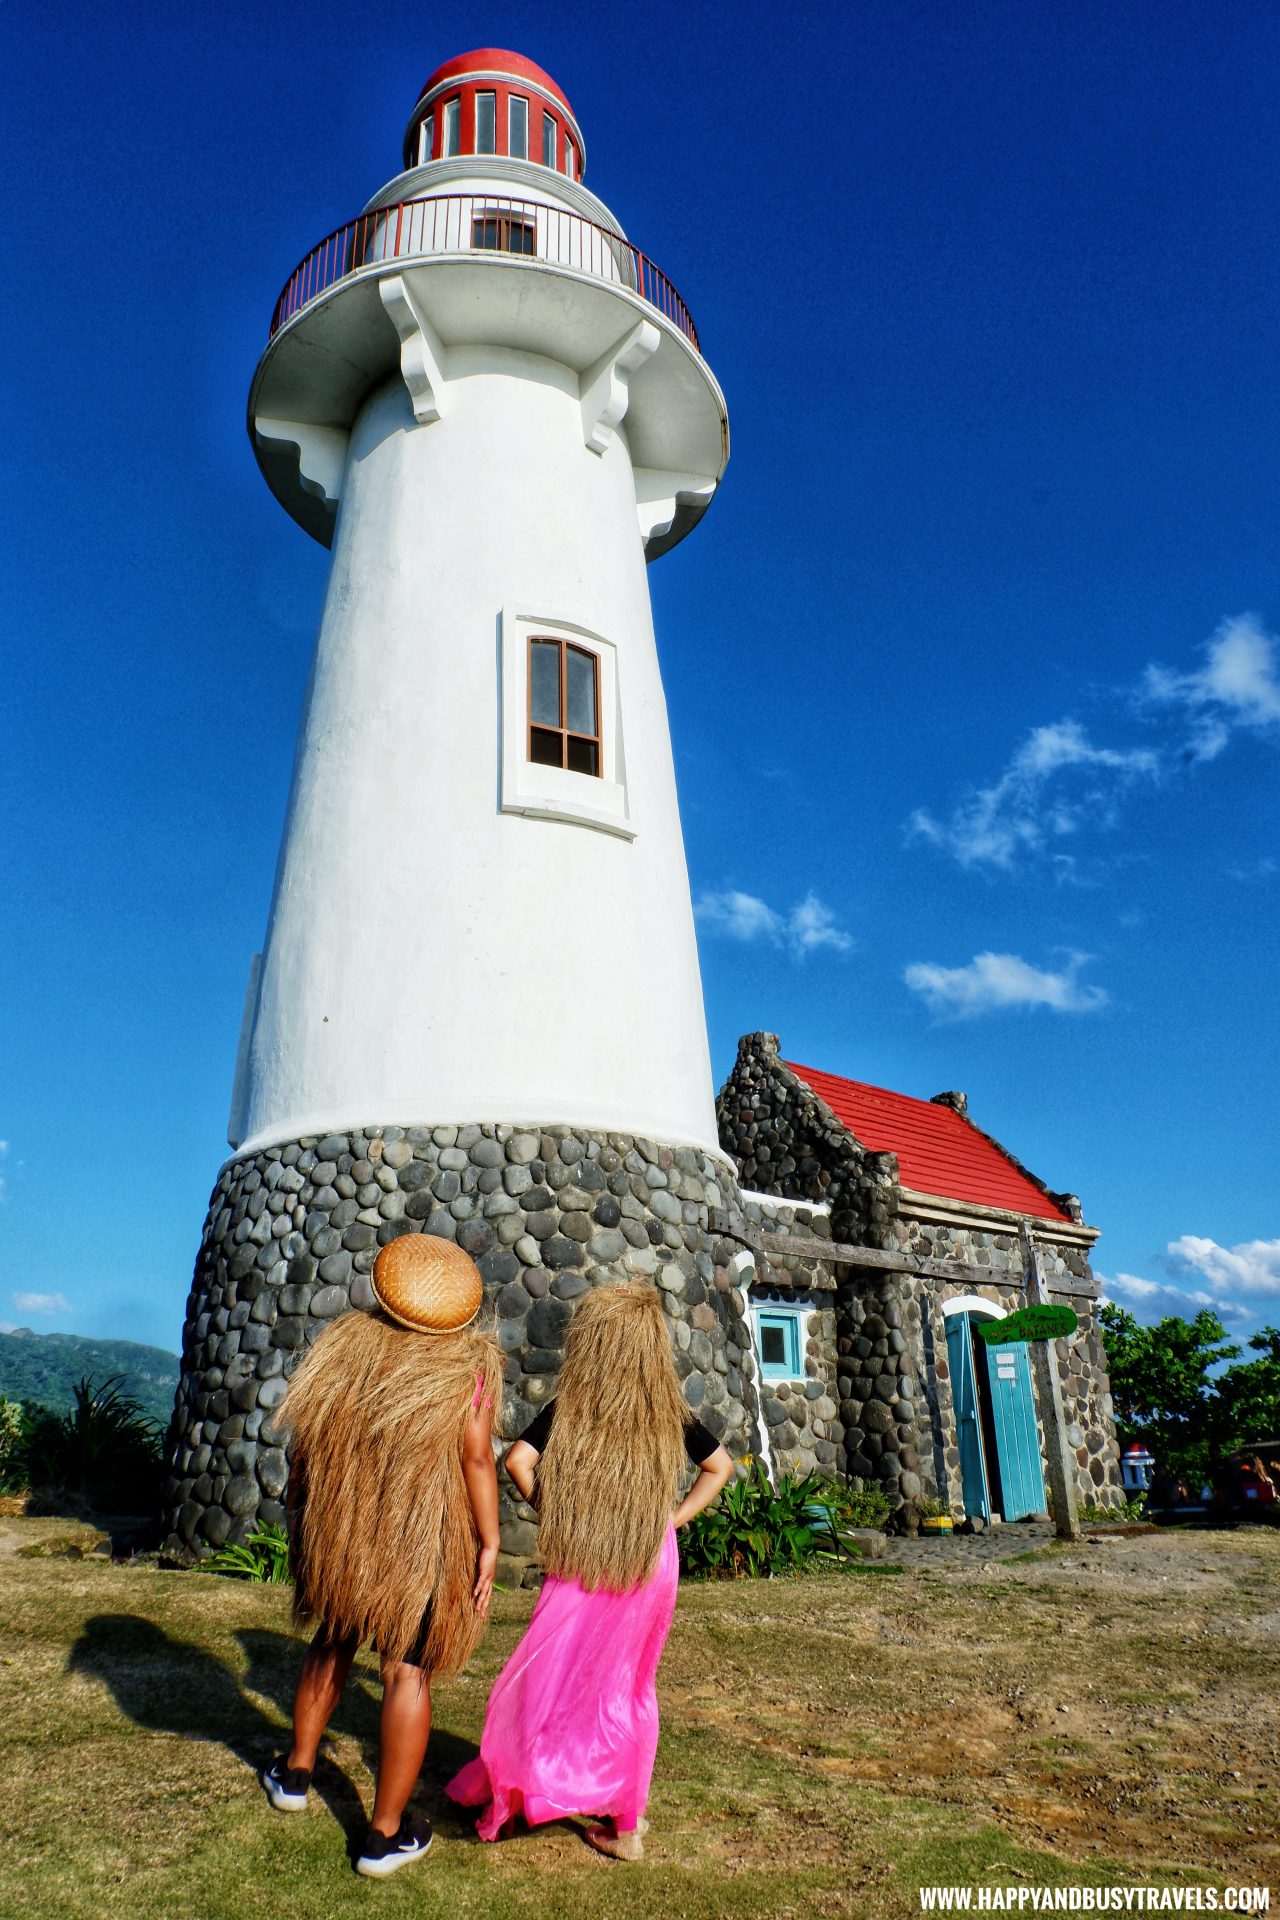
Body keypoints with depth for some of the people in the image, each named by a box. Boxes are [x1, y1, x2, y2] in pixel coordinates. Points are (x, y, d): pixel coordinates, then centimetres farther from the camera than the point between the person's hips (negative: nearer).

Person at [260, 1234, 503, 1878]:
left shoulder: (347, 1340, -3)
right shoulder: (469, 1362, -11)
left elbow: (306, 1439, 1)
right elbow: (476, 1456, -14)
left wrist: (300, 1516, 14)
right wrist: (488, 1545, -7)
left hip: (338, 1531, 4)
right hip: (424, 1537, -3)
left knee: (333, 1641, 26)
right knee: (407, 1671, 8)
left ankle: (295, 1773, 42)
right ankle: (385, 1835, 17)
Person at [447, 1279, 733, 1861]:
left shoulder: (568, 1408, -8)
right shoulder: (670, 1413, 0)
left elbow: (518, 1459, -16)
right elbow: (720, 1465, 9)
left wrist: (546, 1511, -5)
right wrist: (675, 1517, 8)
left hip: (582, 1564, -3)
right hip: (654, 1563, 3)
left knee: (553, 1677, 12)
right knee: (631, 1684, 17)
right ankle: (625, 1816, 26)